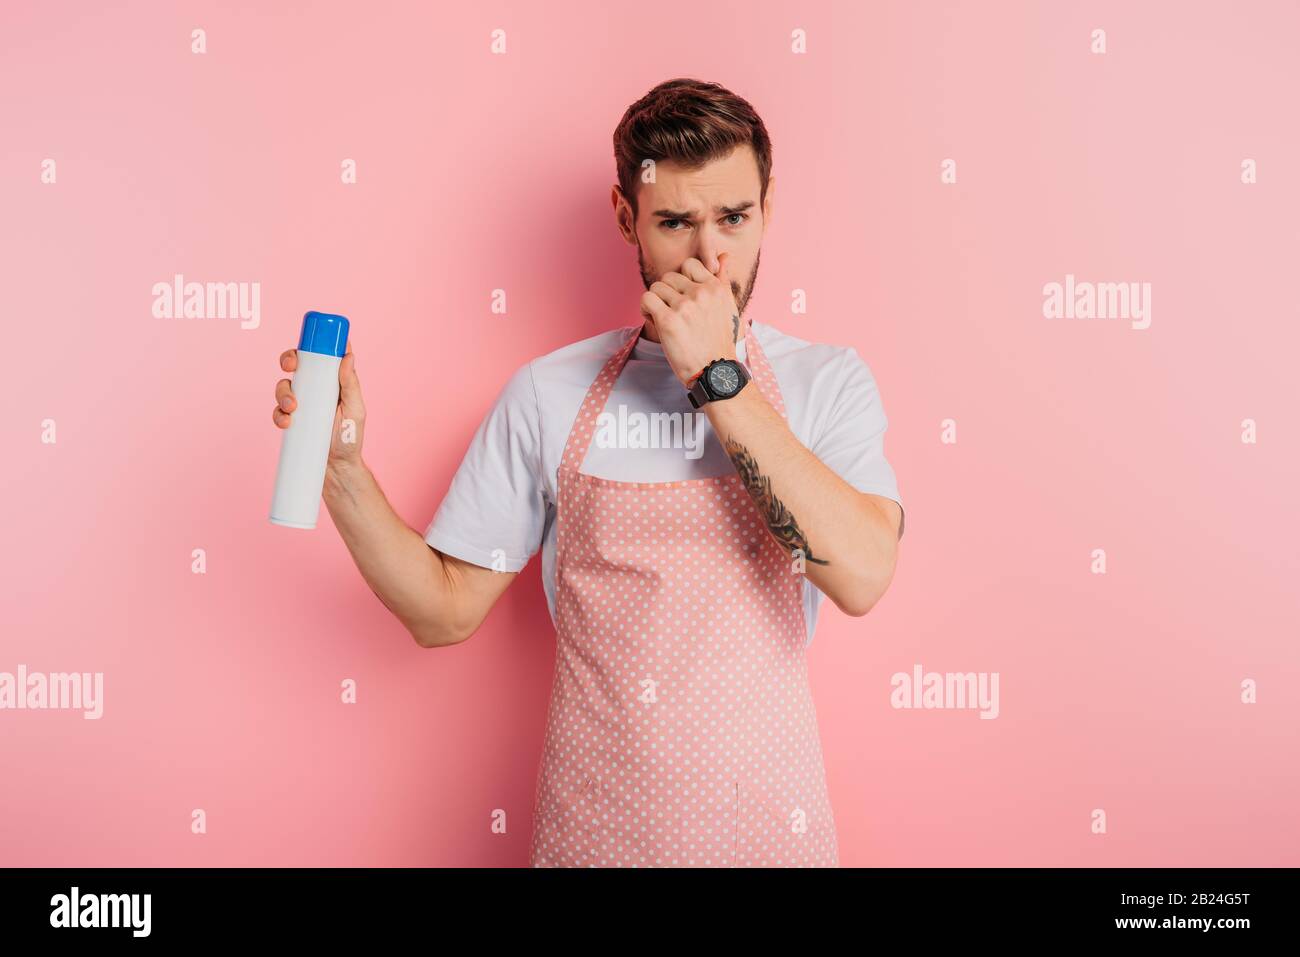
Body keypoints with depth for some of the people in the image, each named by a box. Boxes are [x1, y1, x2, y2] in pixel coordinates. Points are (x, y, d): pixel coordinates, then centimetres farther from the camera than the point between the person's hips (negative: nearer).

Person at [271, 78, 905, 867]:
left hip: (767, 827, 0)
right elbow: (445, 611, -1)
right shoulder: (550, 393, -3)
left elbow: (863, 575, -22)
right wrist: (342, 466, -15)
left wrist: (716, 376, -20)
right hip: (589, 827, 1)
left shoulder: (826, 380, -5)